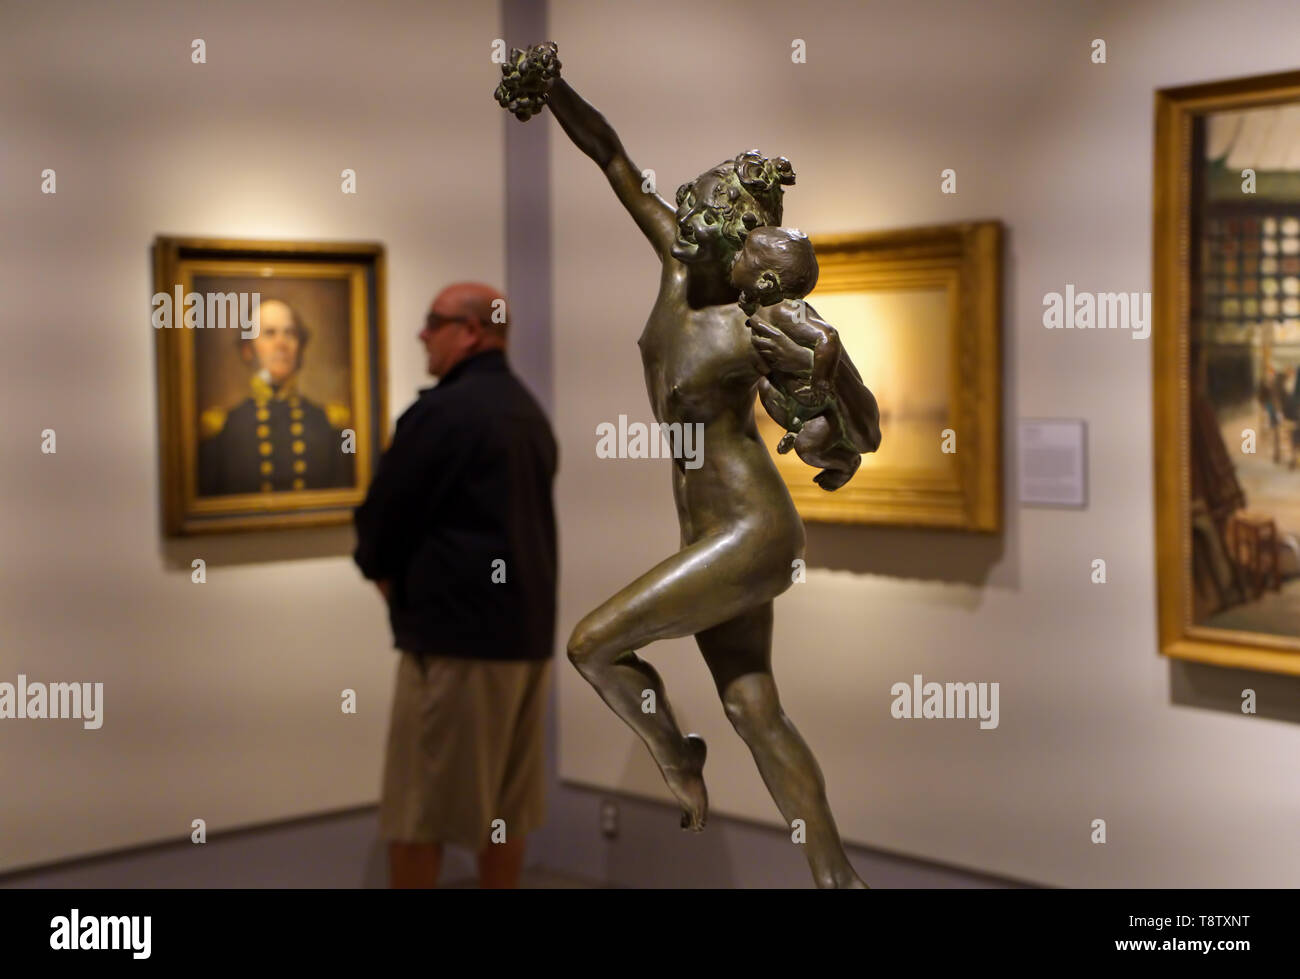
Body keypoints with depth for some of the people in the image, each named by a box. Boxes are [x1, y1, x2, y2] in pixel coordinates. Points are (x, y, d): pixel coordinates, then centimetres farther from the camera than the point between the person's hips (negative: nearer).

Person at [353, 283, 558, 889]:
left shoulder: (442, 411, -14)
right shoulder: (528, 412, 13)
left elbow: (385, 517, -9)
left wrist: (385, 572, 12)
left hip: (456, 631, -8)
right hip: (528, 628, 8)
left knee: (419, 806, 1)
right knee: (506, 802, 12)